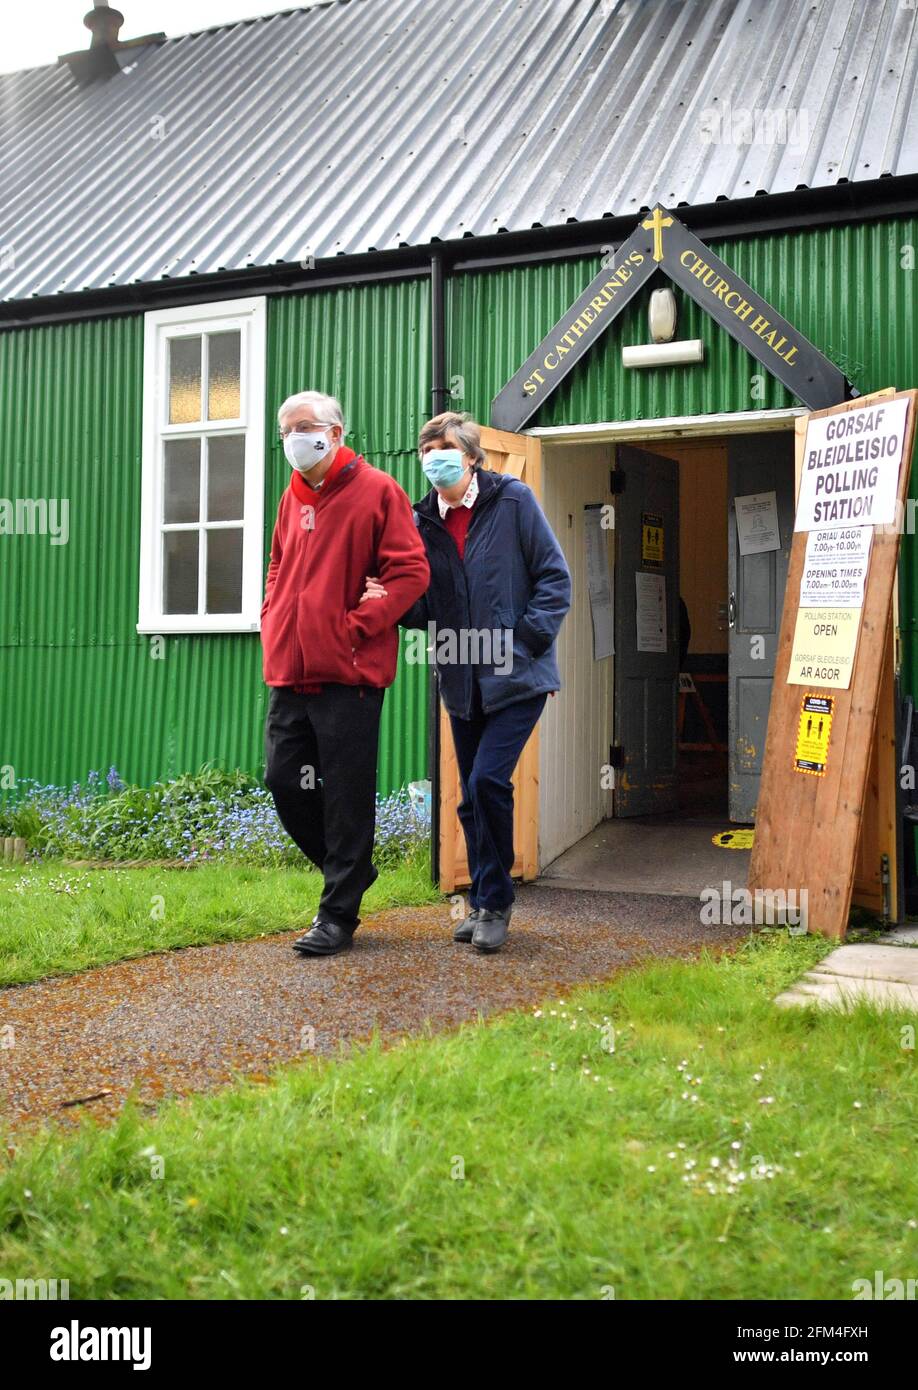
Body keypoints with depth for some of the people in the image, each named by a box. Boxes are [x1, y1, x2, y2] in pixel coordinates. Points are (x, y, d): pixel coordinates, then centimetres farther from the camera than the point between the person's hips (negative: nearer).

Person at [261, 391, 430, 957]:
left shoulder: (376, 490, -4)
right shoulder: (293, 497, 16)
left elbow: (411, 572, -10)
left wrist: (358, 625, -14)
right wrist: (272, 623, 12)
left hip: (347, 674, -7)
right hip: (289, 673, 7)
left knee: (346, 793, -1)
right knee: (284, 780, 9)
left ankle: (339, 914, 9)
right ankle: (350, 870, 29)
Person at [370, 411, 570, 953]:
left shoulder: (512, 500, -5)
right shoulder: (423, 522, 7)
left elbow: (554, 577, -4)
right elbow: (427, 610, 8)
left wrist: (527, 639, -14)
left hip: (517, 676, -5)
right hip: (463, 681, 5)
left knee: (488, 780, -16)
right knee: (473, 796, 10)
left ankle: (494, 903, 1)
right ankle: (484, 903, 26)